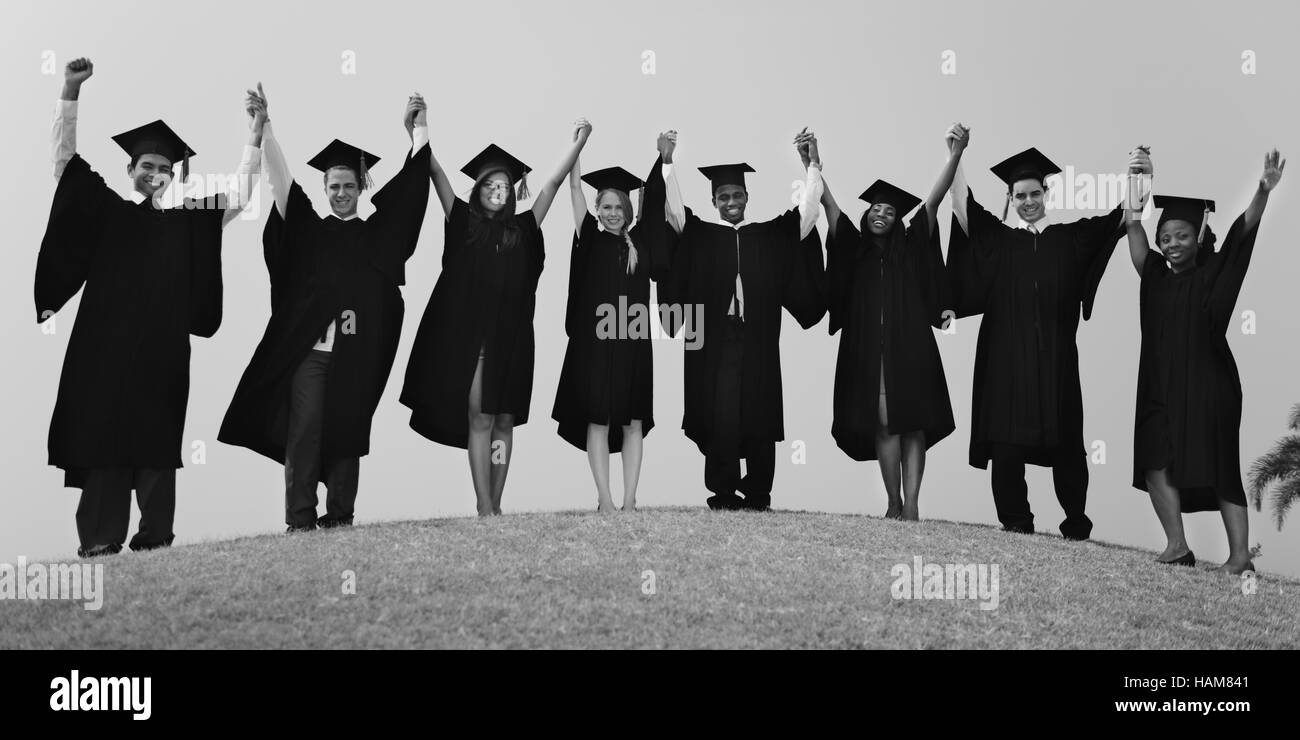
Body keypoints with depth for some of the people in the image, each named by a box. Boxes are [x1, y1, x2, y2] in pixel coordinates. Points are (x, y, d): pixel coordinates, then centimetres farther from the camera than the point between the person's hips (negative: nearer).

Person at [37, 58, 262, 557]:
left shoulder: (189, 222, 14)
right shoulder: (106, 211, 13)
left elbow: (238, 196, 13)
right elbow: (65, 160, 7)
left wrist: (254, 135, 5)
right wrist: (71, 94, -3)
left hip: (163, 353, 1)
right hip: (104, 351, 0)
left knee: (156, 446, -1)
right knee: (102, 442, -4)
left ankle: (155, 538, 1)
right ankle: (100, 540, -2)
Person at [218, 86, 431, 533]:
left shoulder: (378, 232, 14)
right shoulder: (308, 228, 12)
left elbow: (410, 182, 10)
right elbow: (281, 177, 5)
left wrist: (418, 129, 5)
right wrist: (263, 125, -4)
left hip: (357, 352, 1)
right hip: (308, 348, 0)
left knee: (347, 433, 2)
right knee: (303, 431, -5)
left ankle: (341, 518, 6)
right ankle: (300, 520, -3)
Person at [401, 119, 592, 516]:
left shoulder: (522, 228, 11)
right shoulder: (464, 223, 8)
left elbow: (552, 184, 11)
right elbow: (437, 173, 4)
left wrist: (578, 142, 8)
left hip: (512, 337, 2)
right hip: (469, 335, -2)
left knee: (505, 420, 4)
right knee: (479, 419, -6)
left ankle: (496, 505, 10)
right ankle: (484, 508, -6)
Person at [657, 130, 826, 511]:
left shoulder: (773, 234, 13)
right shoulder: (699, 234, 10)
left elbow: (808, 210, 10)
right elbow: (672, 205, 1)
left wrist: (812, 165, 3)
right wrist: (667, 161, -9)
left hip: (758, 340, 1)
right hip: (714, 341, -1)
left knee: (759, 415, 1)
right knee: (719, 415, -5)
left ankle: (758, 492, 9)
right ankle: (723, 491, 1)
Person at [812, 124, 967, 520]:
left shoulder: (911, 247, 11)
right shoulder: (854, 249, 13)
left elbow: (933, 199, 2)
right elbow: (830, 203, 5)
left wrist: (955, 154, -8)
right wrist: (812, 165, -6)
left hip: (911, 349, 0)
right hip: (867, 351, 1)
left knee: (912, 424, -5)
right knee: (883, 425, -1)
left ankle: (911, 506, -7)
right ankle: (894, 503, 6)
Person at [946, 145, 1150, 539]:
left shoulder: (1071, 237, 12)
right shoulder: (997, 239, 11)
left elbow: (1119, 218, 6)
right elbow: (962, 205, 2)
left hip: (1056, 361, 0)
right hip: (1007, 361, 0)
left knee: (1064, 442, 4)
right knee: (1007, 445, -4)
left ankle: (1076, 522, 17)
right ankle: (1015, 523, 5)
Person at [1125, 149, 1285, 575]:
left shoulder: (1213, 273, 0)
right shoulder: (1156, 276, 9)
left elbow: (1243, 231, -12)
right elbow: (1134, 229, 3)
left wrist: (1262, 191, -27)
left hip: (1208, 386, -3)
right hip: (1161, 387, 4)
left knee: (1220, 470, -2)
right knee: (1156, 463, -8)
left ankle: (1240, 554, 0)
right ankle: (1176, 545, -6)